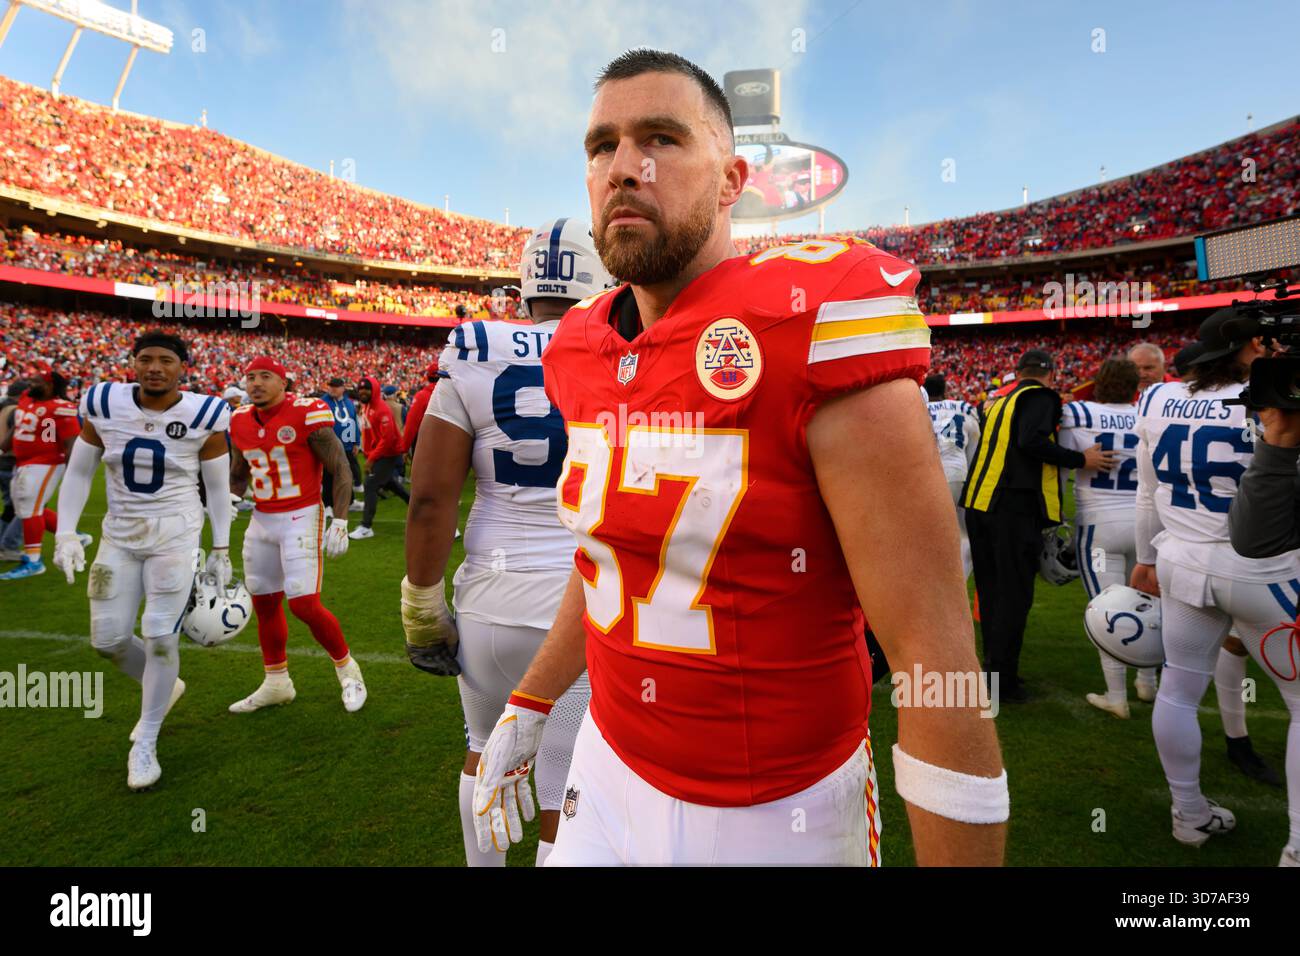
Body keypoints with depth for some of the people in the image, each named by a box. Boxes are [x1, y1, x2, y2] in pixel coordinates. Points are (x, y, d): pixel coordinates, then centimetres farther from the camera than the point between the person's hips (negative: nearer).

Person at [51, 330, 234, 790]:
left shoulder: (204, 415, -11)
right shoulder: (102, 405, -5)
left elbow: (218, 487, -2)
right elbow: (78, 473, 5)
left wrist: (221, 551, 0)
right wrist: (65, 533, -3)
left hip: (176, 533, -3)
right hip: (119, 533, 3)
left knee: (160, 636, -5)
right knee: (108, 639, 5)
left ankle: (145, 744, 13)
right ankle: (164, 688, 37)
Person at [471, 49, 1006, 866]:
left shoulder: (813, 332, -22)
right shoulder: (586, 356, -1)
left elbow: (937, 662, -22)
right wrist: (528, 711, 17)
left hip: (781, 813, -5)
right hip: (611, 773, 6)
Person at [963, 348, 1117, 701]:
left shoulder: (1000, 401, 21)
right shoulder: (1040, 397, -1)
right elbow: (1031, 442, -17)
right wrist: (1081, 460, -10)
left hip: (979, 502, 8)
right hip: (1013, 506, -8)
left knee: (991, 589, 16)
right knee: (1014, 594, -2)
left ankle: (994, 664, 26)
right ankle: (1003, 681, 2)